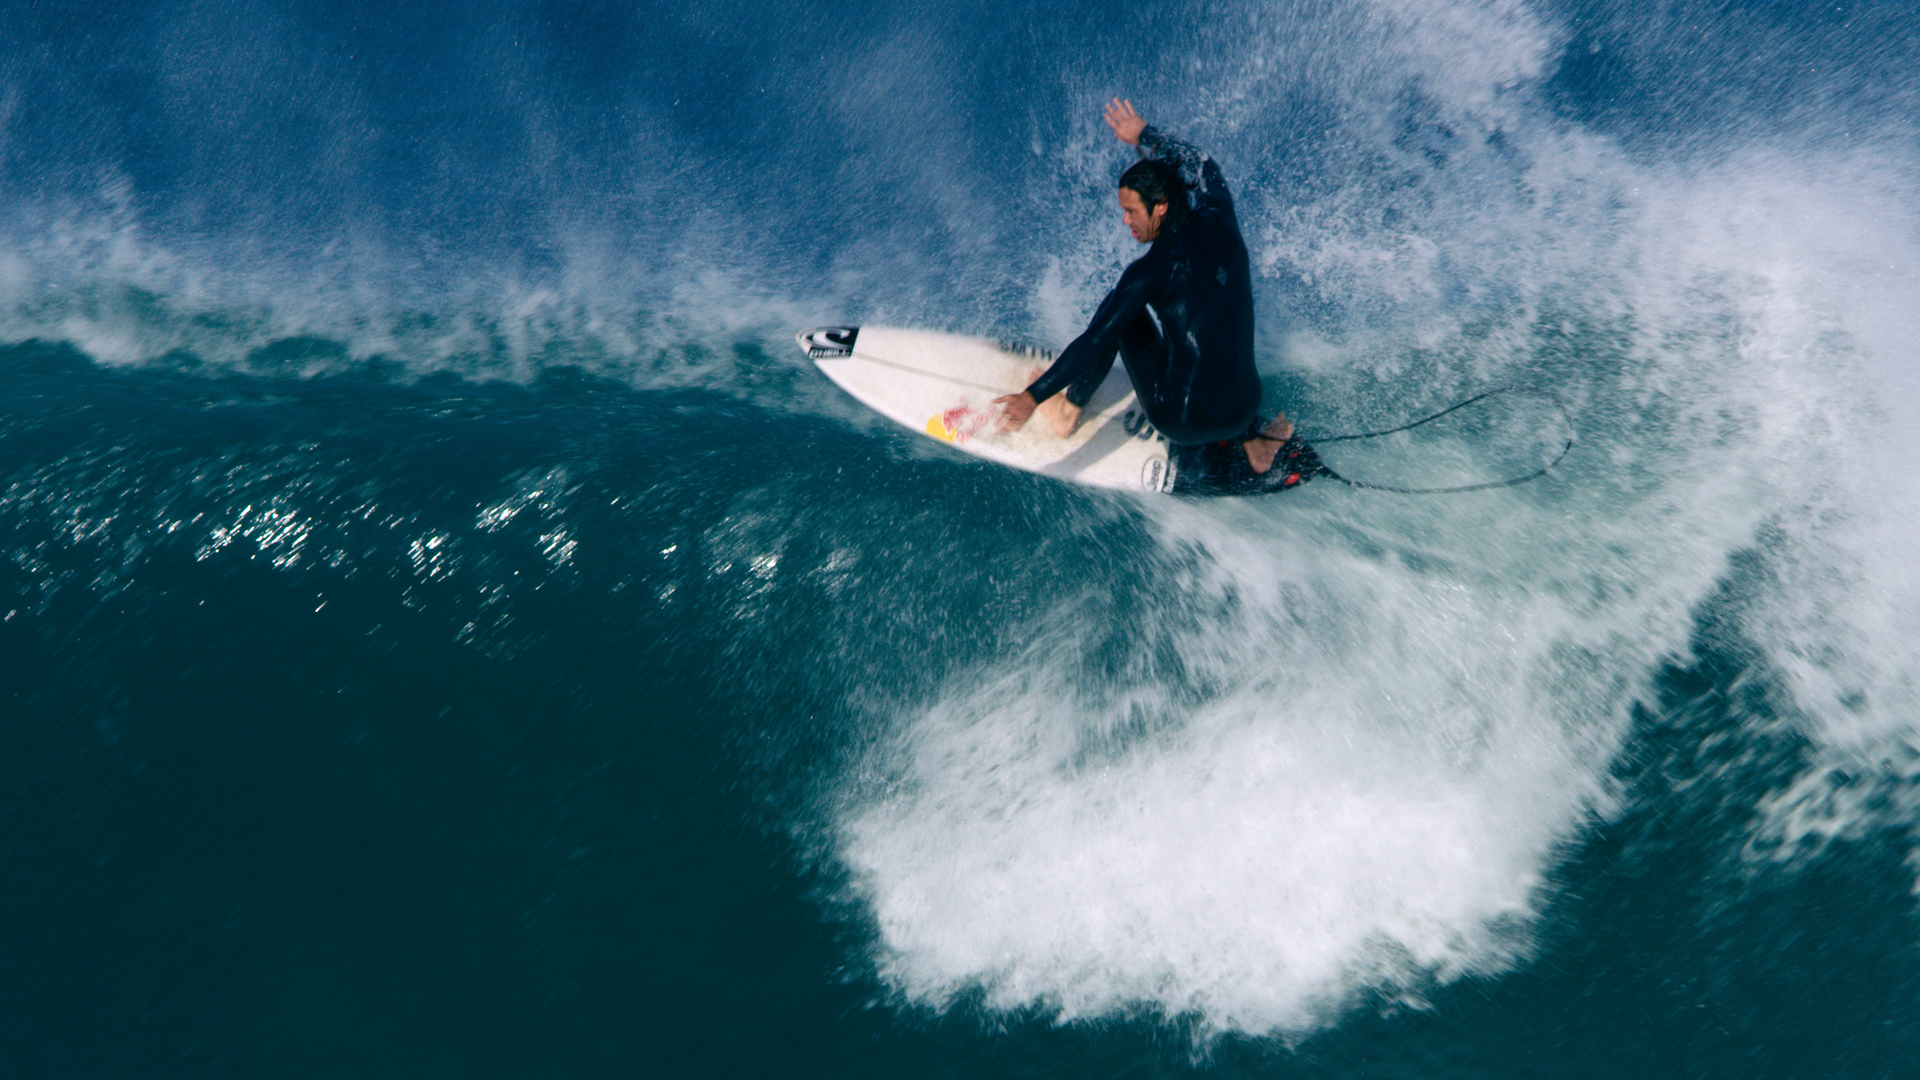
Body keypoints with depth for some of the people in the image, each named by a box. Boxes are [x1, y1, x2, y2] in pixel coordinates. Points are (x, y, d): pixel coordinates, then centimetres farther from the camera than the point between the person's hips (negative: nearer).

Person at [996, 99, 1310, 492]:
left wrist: (1034, 396, -14)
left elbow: (1096, 341, -17)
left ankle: (1067, 411, 17)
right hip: (1243, 411, 6)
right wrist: (1144, 137, 33)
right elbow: (1203, 167, 23)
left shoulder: (1155, 268, -16)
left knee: (1119, 314, 9)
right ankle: (1253, 441, 29)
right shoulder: (1220, 222, 1)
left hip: (1183, 422, -6)